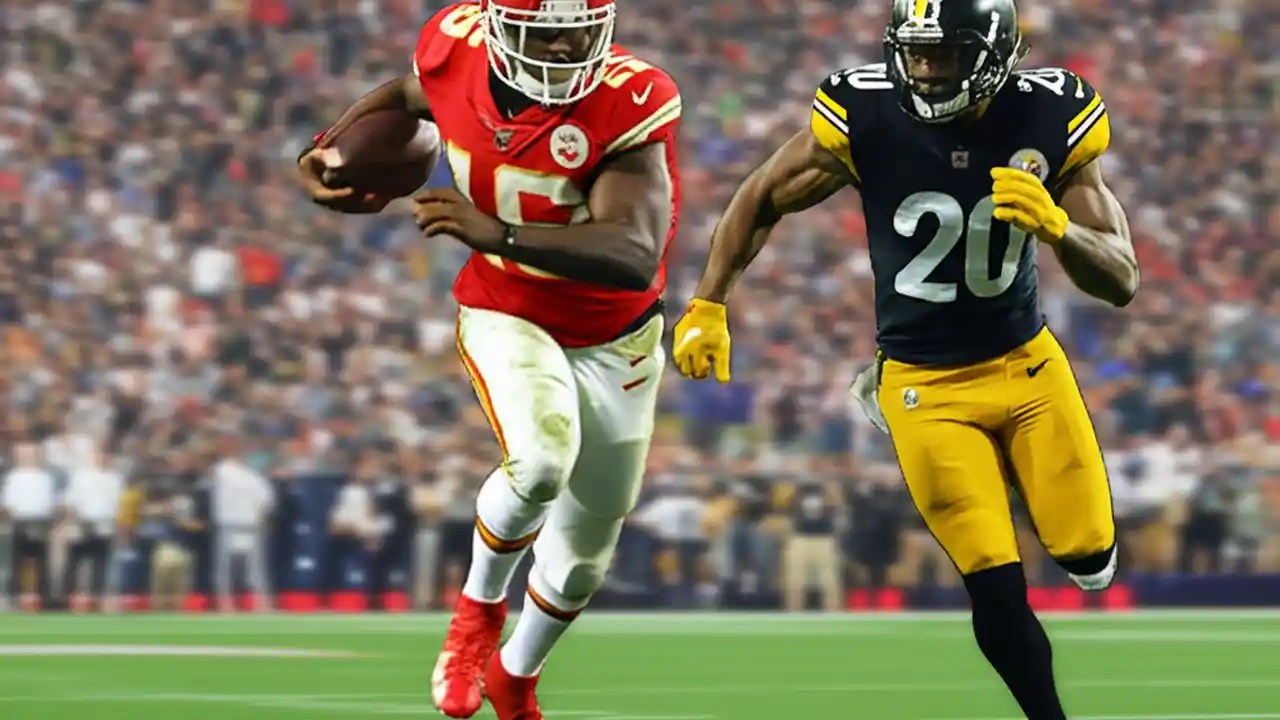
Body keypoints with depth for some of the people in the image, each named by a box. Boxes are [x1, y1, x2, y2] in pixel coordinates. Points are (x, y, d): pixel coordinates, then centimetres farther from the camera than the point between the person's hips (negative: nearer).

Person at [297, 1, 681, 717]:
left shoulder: (628, 103, -31)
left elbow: (636, 257, -44)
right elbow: (408, 94, 9)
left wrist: (498, 234, -55)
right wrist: (327, 150, -5)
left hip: (615, 343, 0)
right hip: (508, 319, 0)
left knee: (582, 561, 16)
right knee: (542, 461, -33)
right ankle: (480, 605, -3)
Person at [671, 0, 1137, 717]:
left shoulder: (1051, 119, -15)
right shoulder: (862, 116, -19)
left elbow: (1123, 282, -14)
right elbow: (762, 200, 0)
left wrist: (1056, 228, -34)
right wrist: (709, 307, -1)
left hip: (1028, 362, 2)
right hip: (926, 383, -2)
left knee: (1090, 559, 2)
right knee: (999, 589, -11)